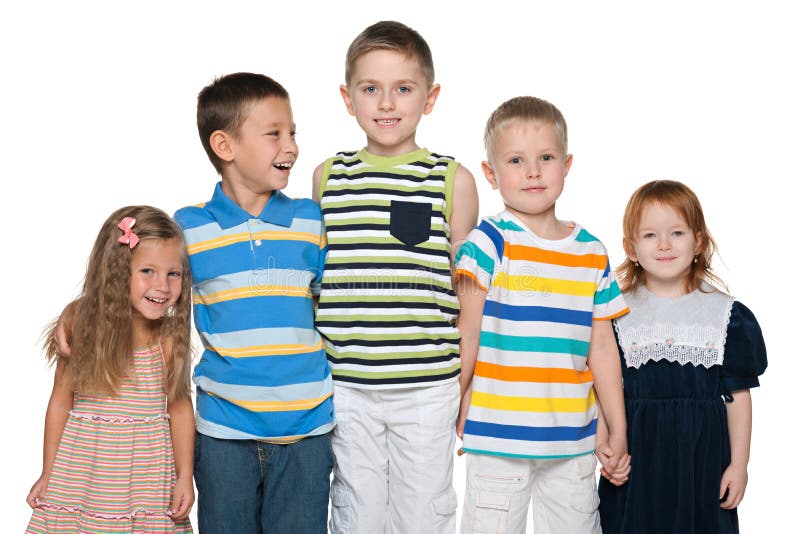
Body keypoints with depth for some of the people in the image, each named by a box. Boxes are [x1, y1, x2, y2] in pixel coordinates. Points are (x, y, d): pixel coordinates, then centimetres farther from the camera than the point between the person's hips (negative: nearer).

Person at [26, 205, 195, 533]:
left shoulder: (170, 338, -6)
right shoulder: (81, 324, -6)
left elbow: (179, 407, 3)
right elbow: (61, 401, 1)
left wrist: (185, 476, 1)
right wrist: (48, 474, 6)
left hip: (146, 476, 0)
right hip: (81, 472, 0)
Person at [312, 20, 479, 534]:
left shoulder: (453, 180, -1)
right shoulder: (328, 177, 4)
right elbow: (312, 279, 11)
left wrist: (469, 383, 2)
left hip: (428, 387, -1)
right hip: (345, 386, 2)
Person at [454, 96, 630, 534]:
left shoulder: (592, 254, 7)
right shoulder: (488, 243, -7)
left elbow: (602, 347, 11)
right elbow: (467, 336, -4)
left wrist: (617, 431, 12)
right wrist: (452, 413, -1)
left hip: (574, 442, 4)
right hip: (498, 437, -4)